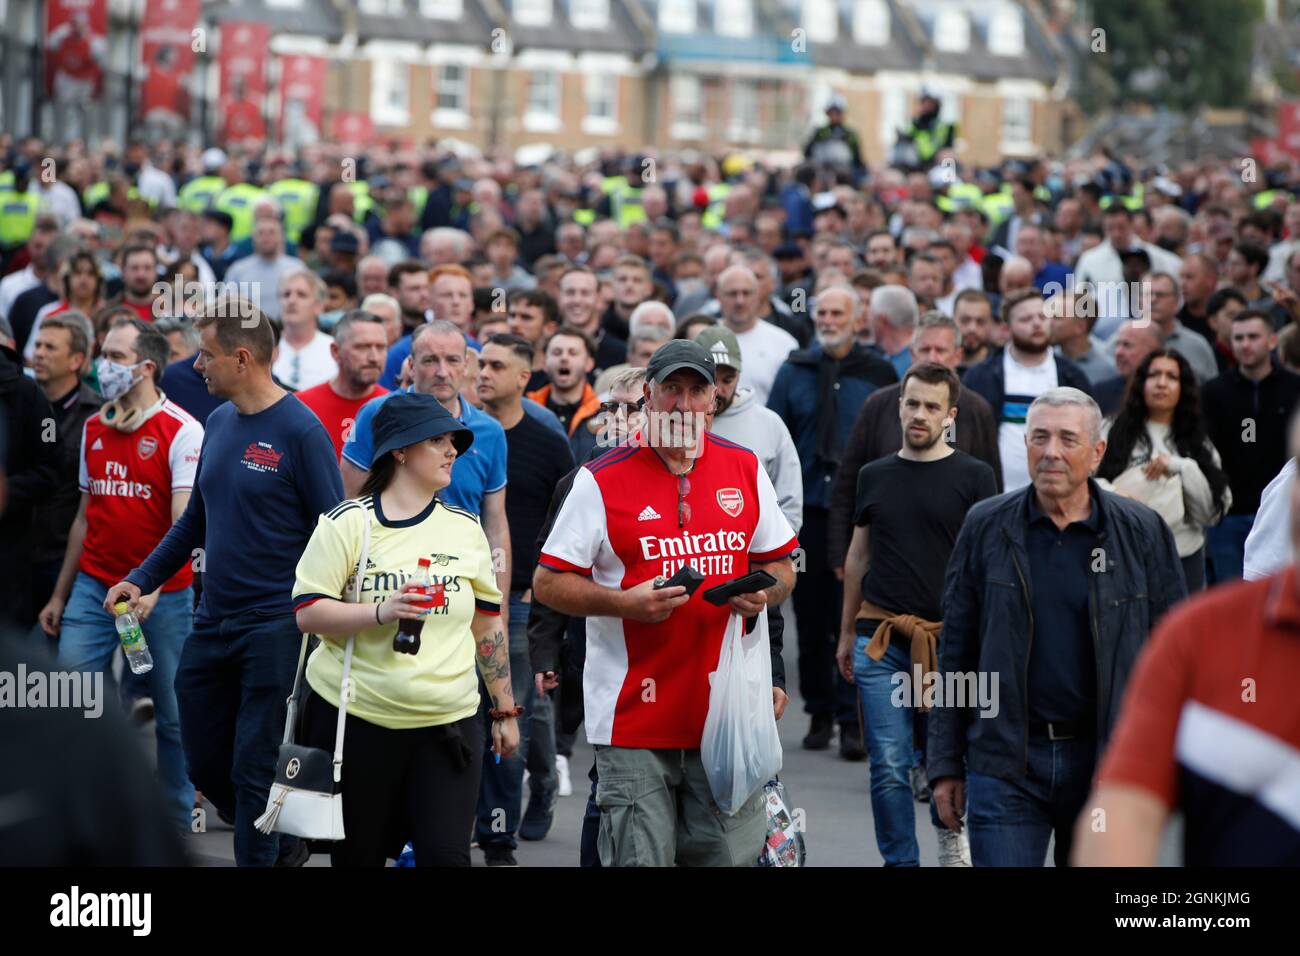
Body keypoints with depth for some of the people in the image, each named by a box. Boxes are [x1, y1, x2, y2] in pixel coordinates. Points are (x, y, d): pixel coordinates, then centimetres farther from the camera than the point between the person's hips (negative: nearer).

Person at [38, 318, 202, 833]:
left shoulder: (181, 432, -9)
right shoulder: (94, 428, 9)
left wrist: (150, 589, -28)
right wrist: (60, 595, 17)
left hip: (163, 593, -4)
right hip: (94, 587, 5)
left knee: (173, 716, 4)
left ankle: (177, 825, 17)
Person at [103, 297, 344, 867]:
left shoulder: (299, 430, -13)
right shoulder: (217, 424, 8)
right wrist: (141, 580, 10)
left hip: (275, 627, -7)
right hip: (212, 622, 7)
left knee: (253, 771, -2)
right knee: (205, 764, 13)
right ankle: (282, 846, 33)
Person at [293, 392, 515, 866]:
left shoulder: (466, 528, 10)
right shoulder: (348, 523, -2)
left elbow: (488, 625, 17)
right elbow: (308, 613, -8)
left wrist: (505, 710, 17)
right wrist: (383, 612, -22)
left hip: (446, 722, 2)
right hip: (354, 719, -2)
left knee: (446, 855, -11)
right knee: (358, 856, 5)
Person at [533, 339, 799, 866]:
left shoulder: (745, 469, 10)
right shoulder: (602, 480, -2)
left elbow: (781, 566, 19)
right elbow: (548, 582, -1)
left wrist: (763, 591, -5)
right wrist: (625, 602, -16)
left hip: (725, 709, 3)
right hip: (634, 718, -3)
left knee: (731, 854, 3)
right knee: (638, 858, -6)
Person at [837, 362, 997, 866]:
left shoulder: (973, 477, 1)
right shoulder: (874, 475, 11)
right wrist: (846, 634, 18)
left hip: (949, 636, -2)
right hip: (880, 638, 2)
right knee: (889, 766, -2)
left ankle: (950, 830, 32)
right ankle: (900, 862, 6)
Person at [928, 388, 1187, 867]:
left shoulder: (1142, 532, 1)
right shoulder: (986, 527, 3)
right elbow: (955, 653, 6)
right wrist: (946, 765, 3)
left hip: (1105, 760, 1)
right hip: (1005, 761, -1)